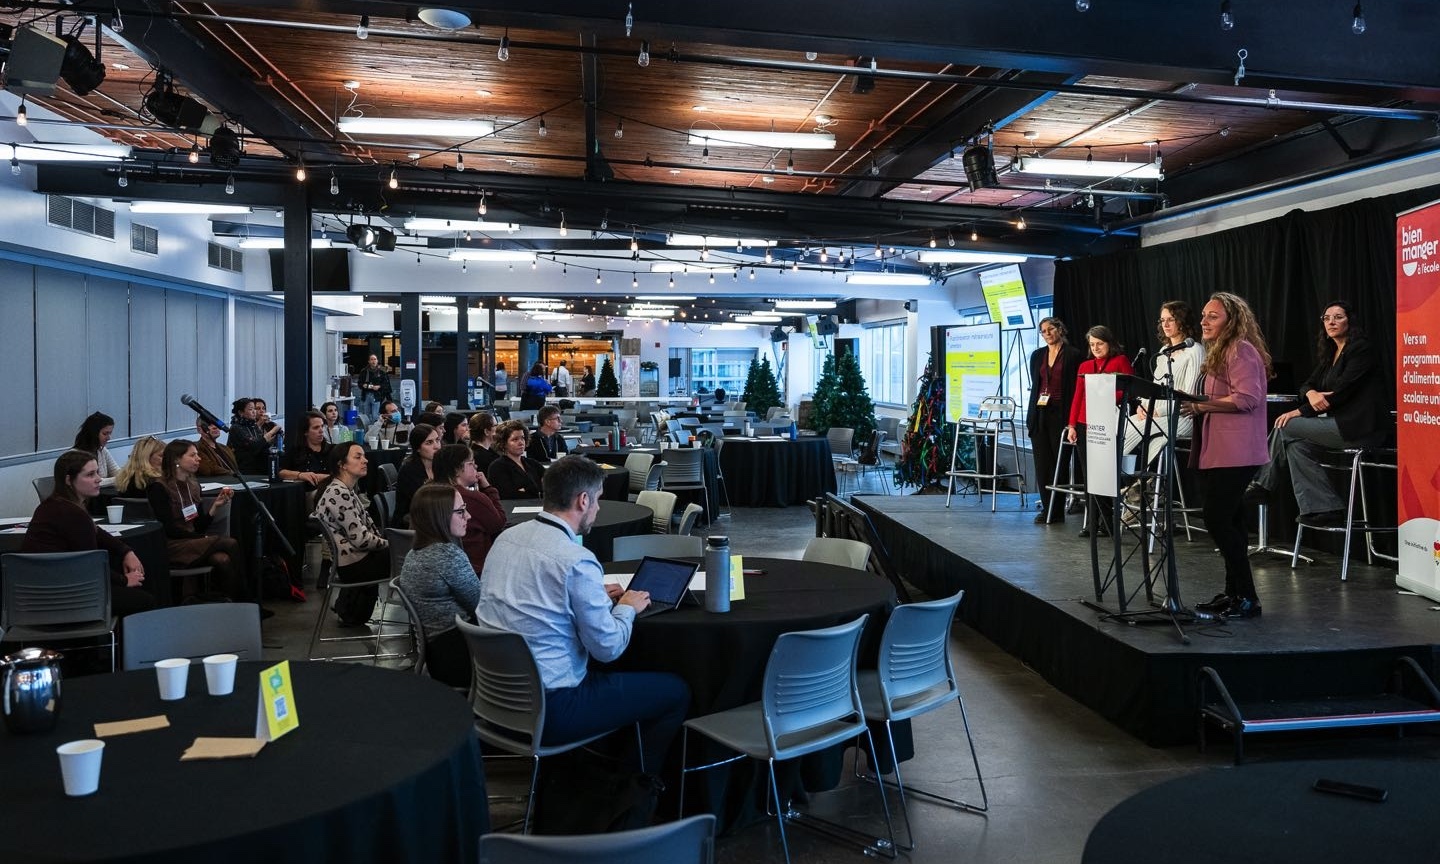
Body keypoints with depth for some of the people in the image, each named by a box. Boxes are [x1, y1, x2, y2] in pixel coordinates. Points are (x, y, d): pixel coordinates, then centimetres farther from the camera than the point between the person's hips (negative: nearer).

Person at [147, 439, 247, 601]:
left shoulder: (193, 486, 13)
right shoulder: (158, 488, -7)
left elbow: (199, 526, 12)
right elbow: (168, 529, -12)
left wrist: (216, 506, -3)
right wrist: (205, 538, -15)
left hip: (193, 542, 6)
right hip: (171, 547, -6)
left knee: (223, 560, -29)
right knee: (230, 544, -26)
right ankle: (243, 597, -15)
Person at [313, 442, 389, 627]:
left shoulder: (347, 490, 11)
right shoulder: (339, 494, -21)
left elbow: (367, 526, 13)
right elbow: (360, 538, -23)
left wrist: (386, 541, 0)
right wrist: (389, 544, -9)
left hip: (351, 558, 9)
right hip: (351, 565, -9)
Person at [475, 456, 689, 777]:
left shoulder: (507, 537, 2)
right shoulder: (576, 560, -22)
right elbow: (608, 647, -15)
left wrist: (595, 595, 16)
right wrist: (627, 608, 3)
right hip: (546, 709, -9)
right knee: (676, 692, 4)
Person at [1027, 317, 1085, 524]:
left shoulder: (1074, 355, -2)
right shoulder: (1037, 355, 13)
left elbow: (1078, 389, -4)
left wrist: (1072, 420, -10)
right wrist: (1030, 418, 13)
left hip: (1061, 414, -5)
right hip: (1040, 414, 5)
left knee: (1060, 463, 0)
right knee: (1042, 463, 3)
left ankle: (1057, 510, 7)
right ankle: (1046, 508, 9)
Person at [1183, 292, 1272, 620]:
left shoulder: (1241, 350, -10)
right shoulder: (1221, 352, 22)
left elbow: (1247, 398, -22)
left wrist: (1202, 405, -17)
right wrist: (1197, 405, 13)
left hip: (1234, 454, -11)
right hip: (1220, 451, 11)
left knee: (1218, 521, -11)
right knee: (1228, 523, 13)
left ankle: (1247, 598, -5)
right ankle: (1233, 593, 20)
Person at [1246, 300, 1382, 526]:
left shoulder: (1361, 349, -9)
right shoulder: (1329, 354, 18)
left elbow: (1342, 391, -17)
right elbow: (1307, 384, 14)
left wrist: (1300, 412, -16)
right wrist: (1311, 393, -13)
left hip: (1355, 426, -9)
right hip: (1336, 423, 9)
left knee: (1284, 427, -12)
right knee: (1297, 446, -9)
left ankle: (1263, 485, 3)